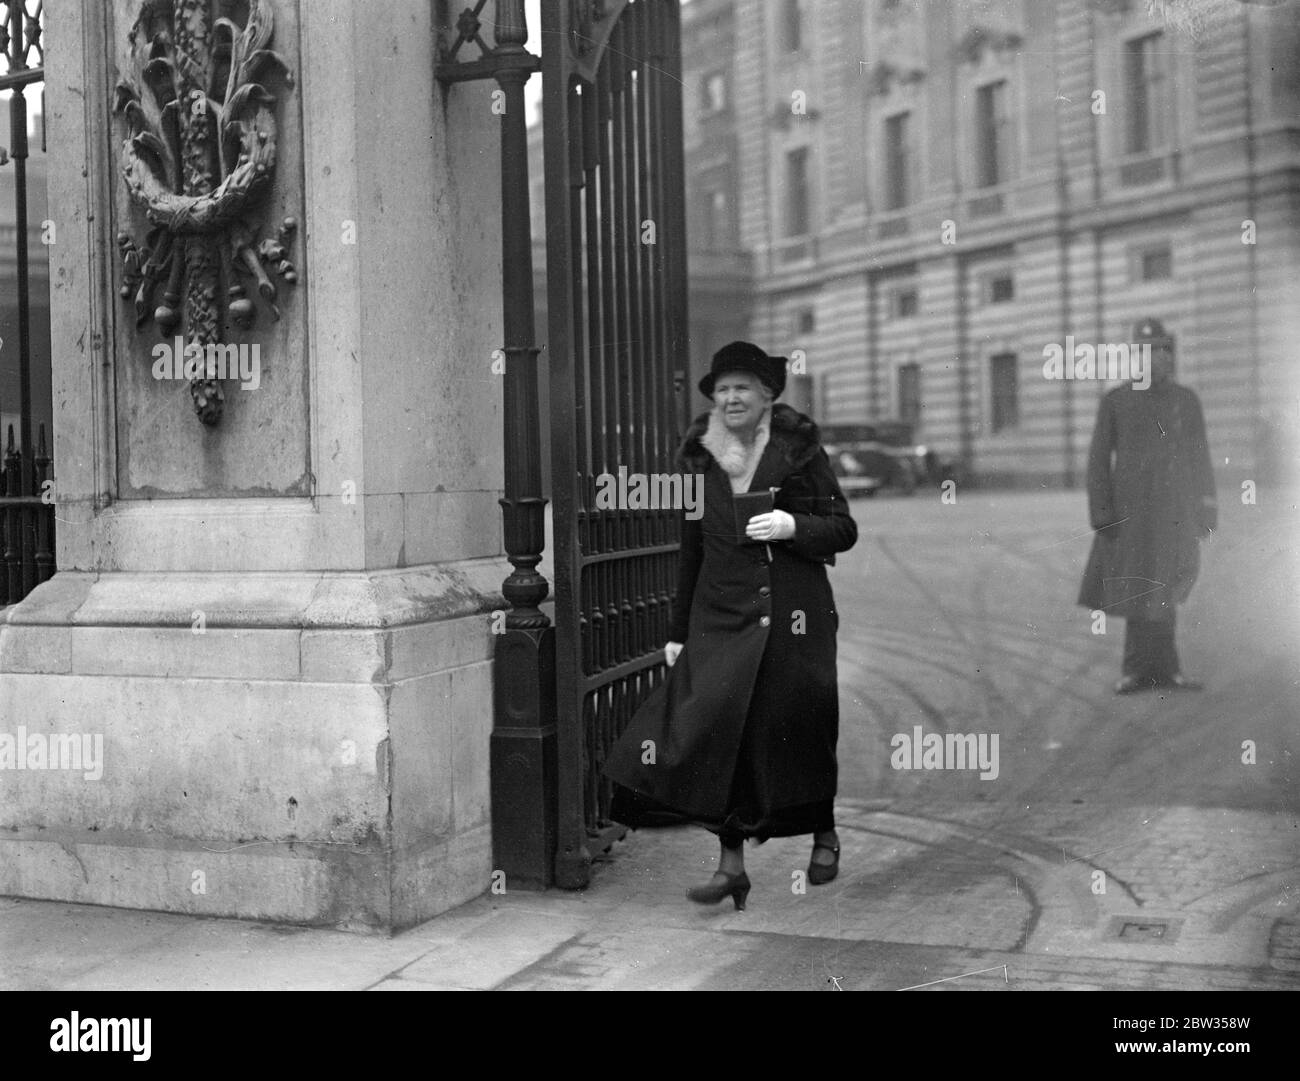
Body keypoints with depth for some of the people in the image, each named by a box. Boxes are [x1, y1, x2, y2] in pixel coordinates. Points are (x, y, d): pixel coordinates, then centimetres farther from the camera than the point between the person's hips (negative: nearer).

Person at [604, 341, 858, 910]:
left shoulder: (800, 450, -1)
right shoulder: (700, 460, 7)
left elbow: (844, 529, 2)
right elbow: (692, 551, 13)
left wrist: (794, 527, -18)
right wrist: (678, 631, 12)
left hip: (794, 615, -2)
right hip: (721, 617, 2)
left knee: (803, 727, 7)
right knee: (719, 724, -10)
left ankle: (824, 834, 33)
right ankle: (731, 863, -4)